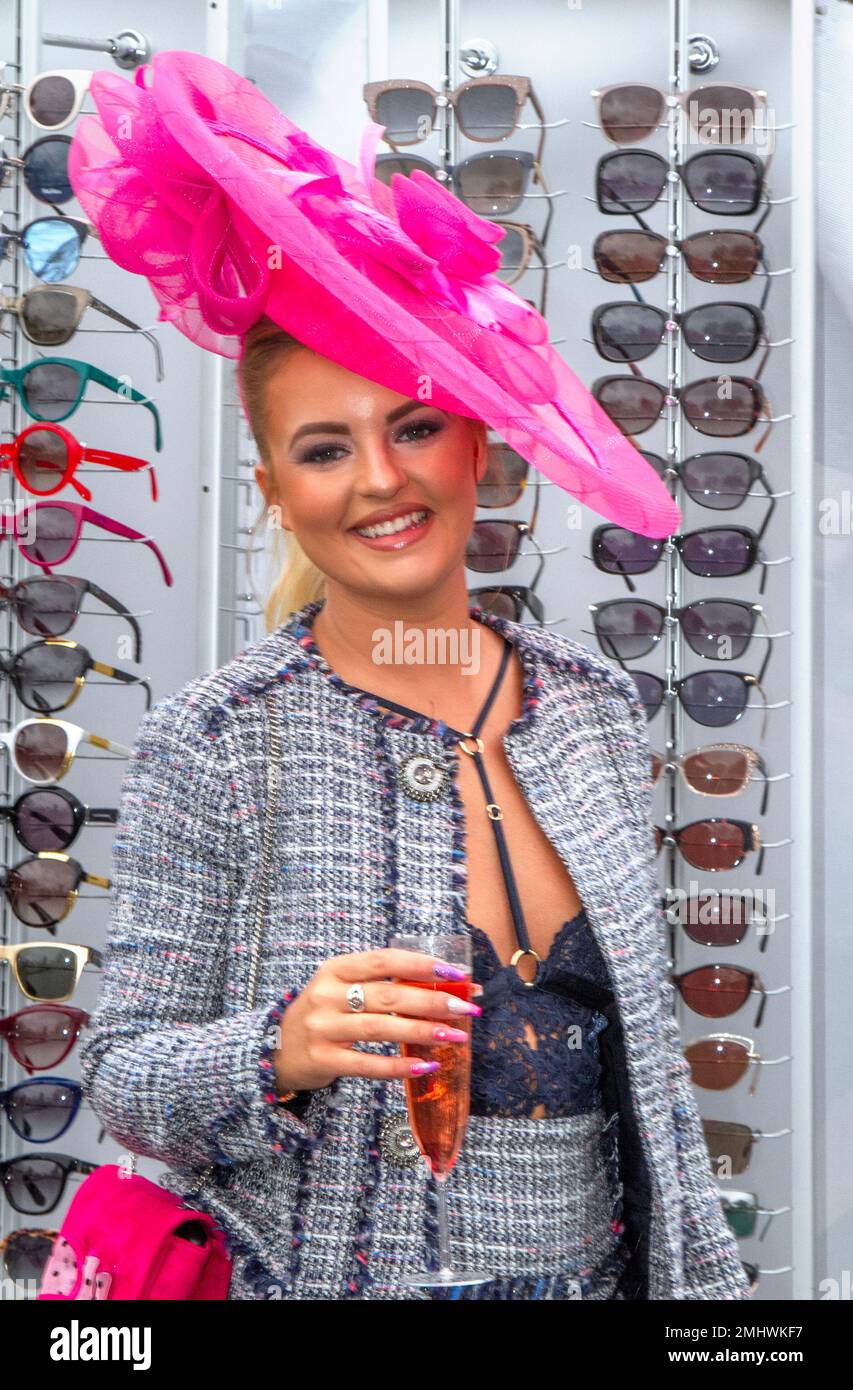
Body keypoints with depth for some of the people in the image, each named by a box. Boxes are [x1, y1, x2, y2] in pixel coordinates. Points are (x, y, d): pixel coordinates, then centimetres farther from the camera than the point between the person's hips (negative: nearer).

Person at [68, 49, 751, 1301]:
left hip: (604, 1270, 4)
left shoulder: (597, 706, -1)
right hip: (332, 1276, -4)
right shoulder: (212, 746, -15)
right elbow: (124, 1074, -12)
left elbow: (644, 1036, 7)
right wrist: (282, 1053, -30)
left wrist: (709, 1275, 8)